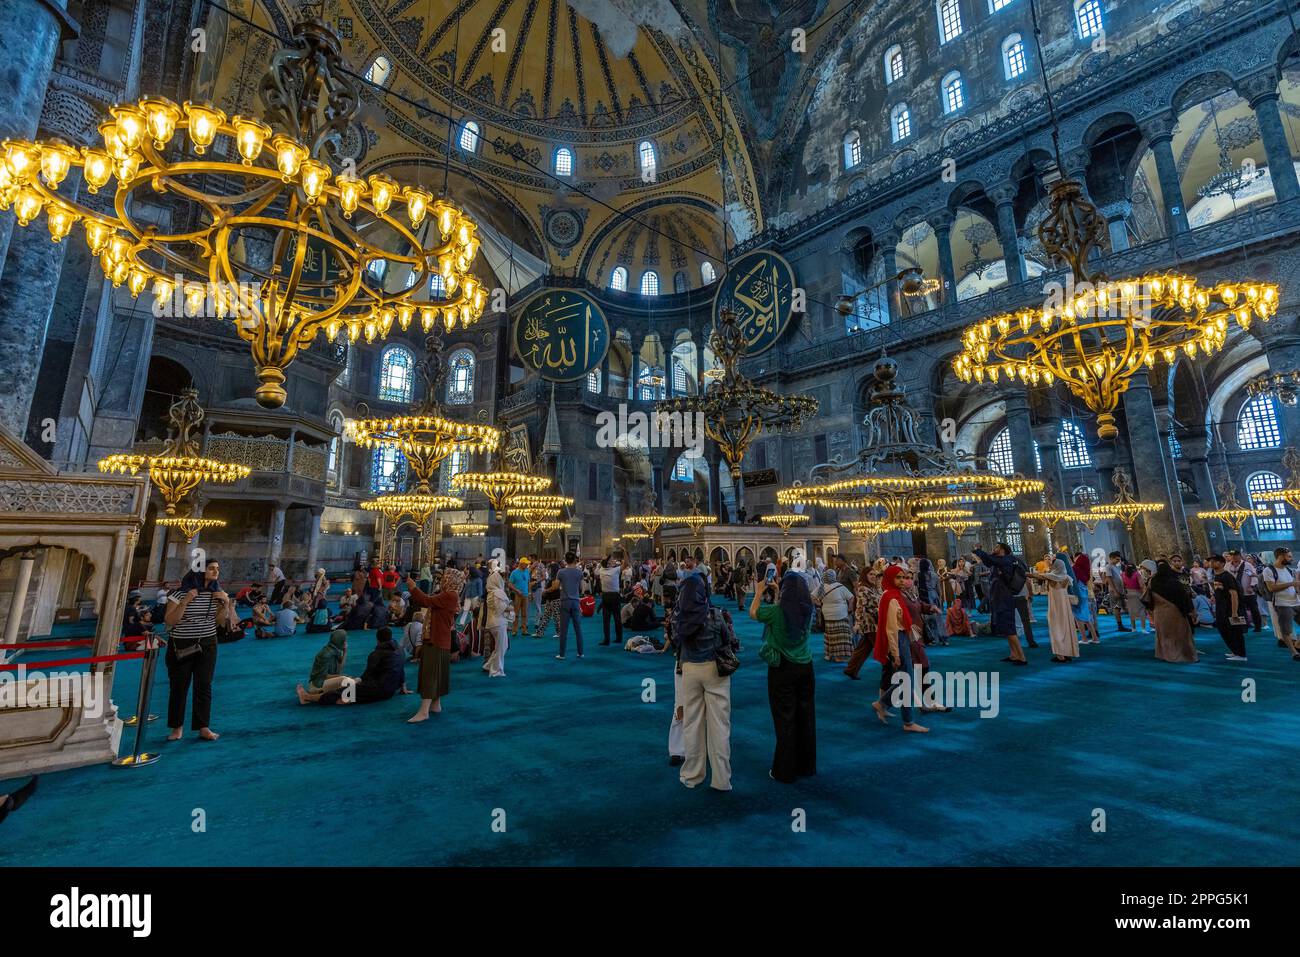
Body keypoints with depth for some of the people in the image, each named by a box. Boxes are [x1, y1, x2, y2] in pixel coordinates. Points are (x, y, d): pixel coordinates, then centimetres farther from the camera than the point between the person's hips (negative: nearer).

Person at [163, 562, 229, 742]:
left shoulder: (217, 592, 1)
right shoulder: (181, 592, -11)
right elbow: (169, 621, -13)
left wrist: (226, 602, -12)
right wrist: (185, 602, -24)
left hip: (207, 646, 3)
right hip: (181, 646, -2)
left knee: (204, 686, 3)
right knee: (179, 686, 5)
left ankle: (203, 728, 9)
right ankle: (177, 727, 21)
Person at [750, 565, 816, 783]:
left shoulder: (777, 611, -18)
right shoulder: (807, 610, -3)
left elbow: (753, 613, 0)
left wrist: (759, 592, 12)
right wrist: (776, 592, 23)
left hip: (782, 668, -5)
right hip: (805, 667, 5)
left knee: (785, 718, 5)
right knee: (806, 715, 16)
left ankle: (785, 771, 15)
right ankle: (806, 765, 30)